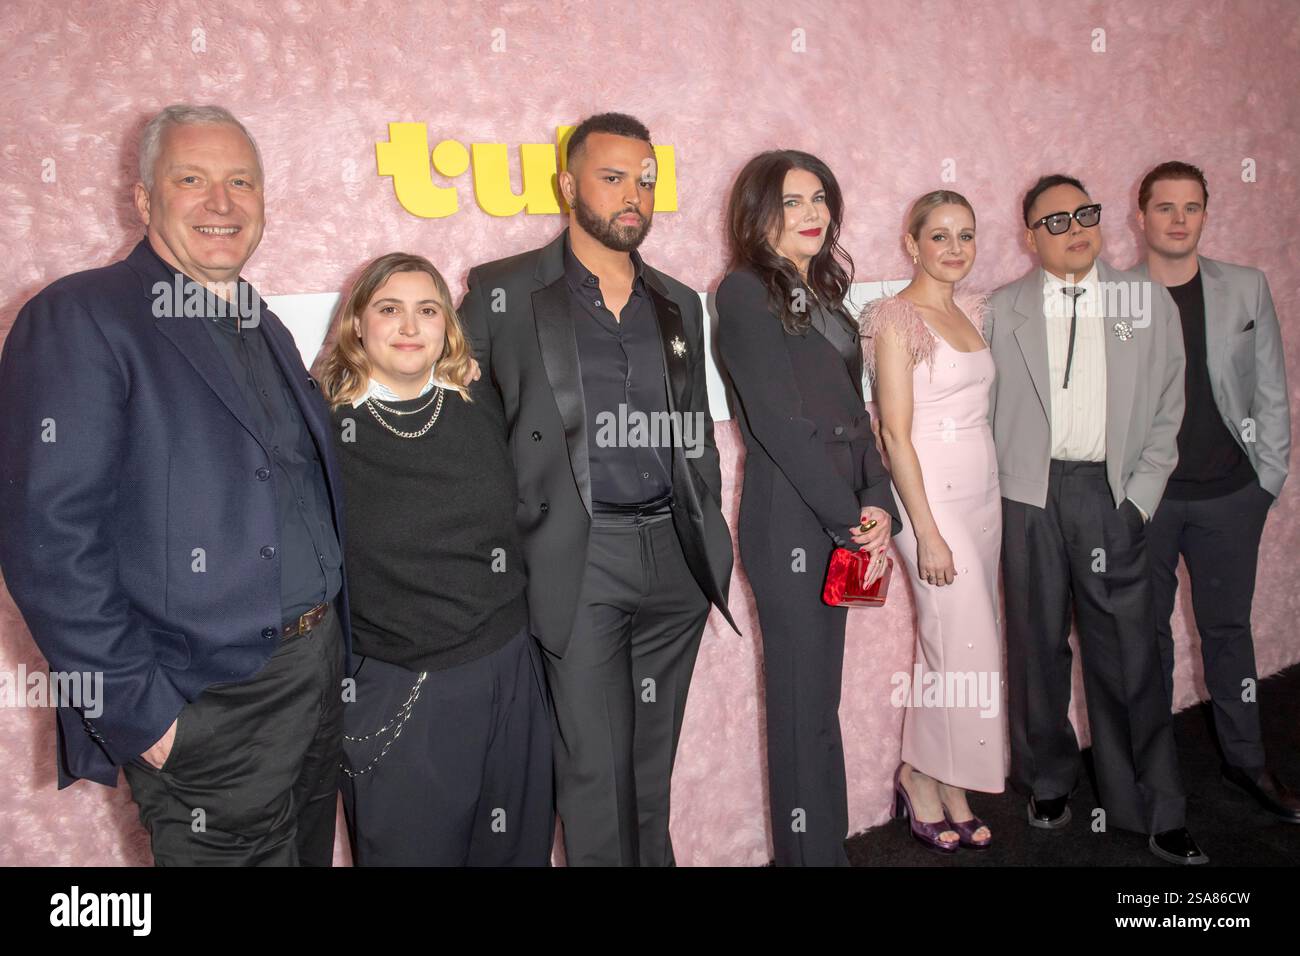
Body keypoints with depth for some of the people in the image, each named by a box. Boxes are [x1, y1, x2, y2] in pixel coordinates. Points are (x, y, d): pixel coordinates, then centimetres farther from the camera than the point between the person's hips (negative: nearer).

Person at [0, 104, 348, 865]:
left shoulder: (266, 329, 12)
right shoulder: (79, 320, -12)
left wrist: (332, 650, 11)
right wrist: (138, 714, -18)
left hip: (319, 679, 8)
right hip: (205, 716, -7)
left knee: (310, 852, 22)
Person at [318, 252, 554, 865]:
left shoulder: (481, 406, 2)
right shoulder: (324, 428, -9)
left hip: (508, 677, 4)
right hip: (394, 694, -3)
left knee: (517, 849, 18)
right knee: (411, 850, 12)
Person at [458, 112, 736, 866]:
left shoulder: (679, 304, 15)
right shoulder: (502, 293, 0)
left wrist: (709, 535, 13)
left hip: (675, 556, 4)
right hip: (579, 561, -4)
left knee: (652, 765, 14)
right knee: (596, 771, 1)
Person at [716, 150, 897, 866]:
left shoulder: (822, 293, 18)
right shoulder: (745, 291, -6)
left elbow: (853, 412, 13)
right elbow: (779, 420, -14)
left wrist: (877, 503, -2)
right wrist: (851, 517, -12)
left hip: (840, 519, 7)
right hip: (787, 520, -7)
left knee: (818, 702, 13)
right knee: (805, 710, 0)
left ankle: (823, 847, 24)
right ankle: (812, 850, 13)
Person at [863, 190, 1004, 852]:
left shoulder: (970, 311, 13)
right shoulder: (897, 319, -10)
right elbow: (896, 432, -14)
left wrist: (993, 499, 10)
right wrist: (927, 532, -17)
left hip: (983, 491, 7)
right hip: (930, 493, -7)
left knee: (959, 645, 11)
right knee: (965, 648, -4)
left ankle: (947, 785, 23)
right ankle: (921, 777, 17)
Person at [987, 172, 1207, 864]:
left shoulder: (1149, 303, 8)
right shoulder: (1003, 311, 6)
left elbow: (1166, 412, 8)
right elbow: (986, 410, 5)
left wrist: (1139, 498, -1)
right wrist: (995, 498, -2)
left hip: (1111, 493, 0)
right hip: (1030, 496, 0)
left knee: (1129, 651, 1)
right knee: (1037, 644, 8)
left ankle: (1153, 812, 14)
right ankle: (1048, 782, 27)